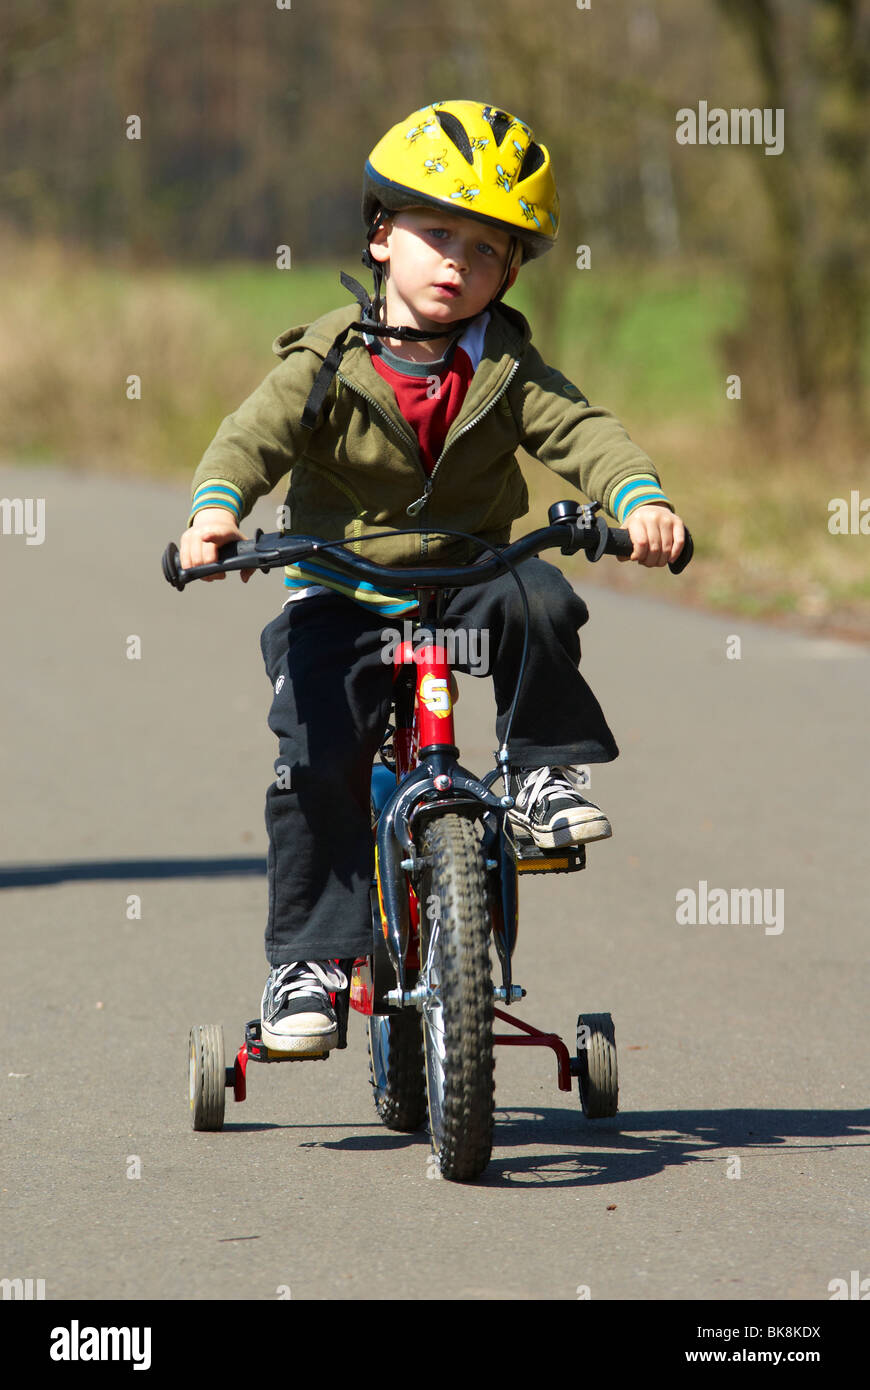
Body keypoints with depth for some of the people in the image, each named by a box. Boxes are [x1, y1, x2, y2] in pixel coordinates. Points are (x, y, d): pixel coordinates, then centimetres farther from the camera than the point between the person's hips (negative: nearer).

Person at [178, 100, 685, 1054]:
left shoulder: (505, 369, 1)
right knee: (314, 751, -20)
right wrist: (216, 508, -40)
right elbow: (253, 437, -17)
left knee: (539, 600, -30)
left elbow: (580, 432, -11)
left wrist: (640, 499, -33)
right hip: (340, 599, -1)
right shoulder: (328, 361, -4)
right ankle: (305, 959, -9)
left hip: (464, 581, 1)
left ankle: (544, 773, -9)